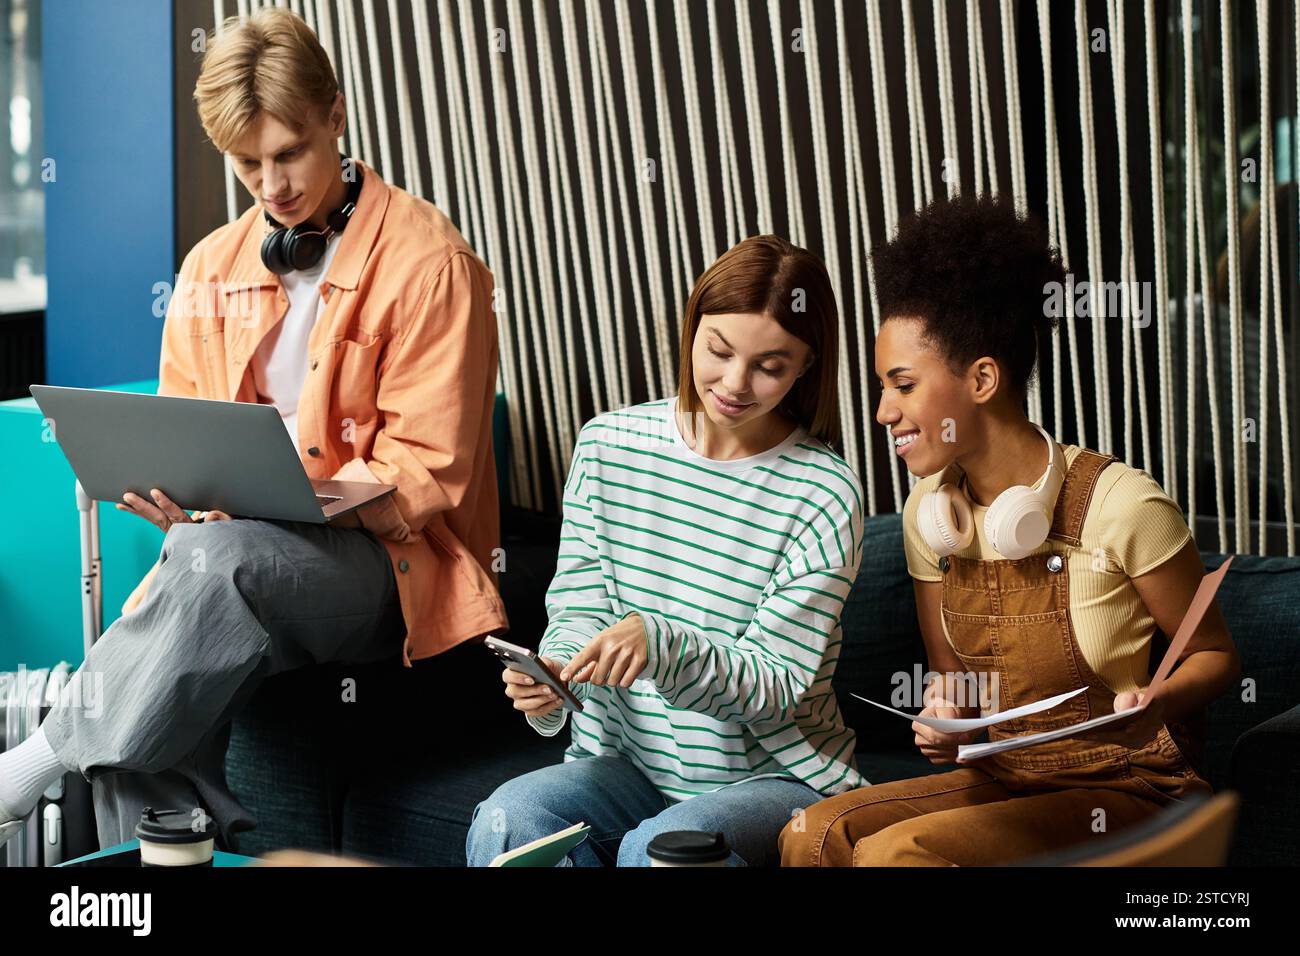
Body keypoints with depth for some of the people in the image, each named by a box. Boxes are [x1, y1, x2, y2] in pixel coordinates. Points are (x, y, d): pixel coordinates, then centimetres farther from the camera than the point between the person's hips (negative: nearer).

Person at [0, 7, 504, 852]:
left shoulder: (428, 261, -5)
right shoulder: (211, 268, 14)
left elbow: (428, 474, -8)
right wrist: (169, 488, -7)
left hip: (389, 562, -5)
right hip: (235, 542, 5)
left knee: (218, 555, -36)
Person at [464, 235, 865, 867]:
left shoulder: (825, 495, -11)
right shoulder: (608, 445, 1)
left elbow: (776, 685, -13)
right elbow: (580, 609, 1)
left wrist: (659, 643, -31)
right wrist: (551, 677, -23)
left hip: (774, 775, -3)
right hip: (629, 762, 4)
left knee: (658, 846, -34)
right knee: (506, 820, -26)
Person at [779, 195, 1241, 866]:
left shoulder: (1121, 506, -16)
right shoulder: (929, 511, 2)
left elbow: (1215, 655, -4)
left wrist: (1155, 704, -25)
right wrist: (943, 725, -11)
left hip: (1127, 793, -5)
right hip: (1004, 783, 5)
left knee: (893, 851, -27)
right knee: (812, 834, -21)